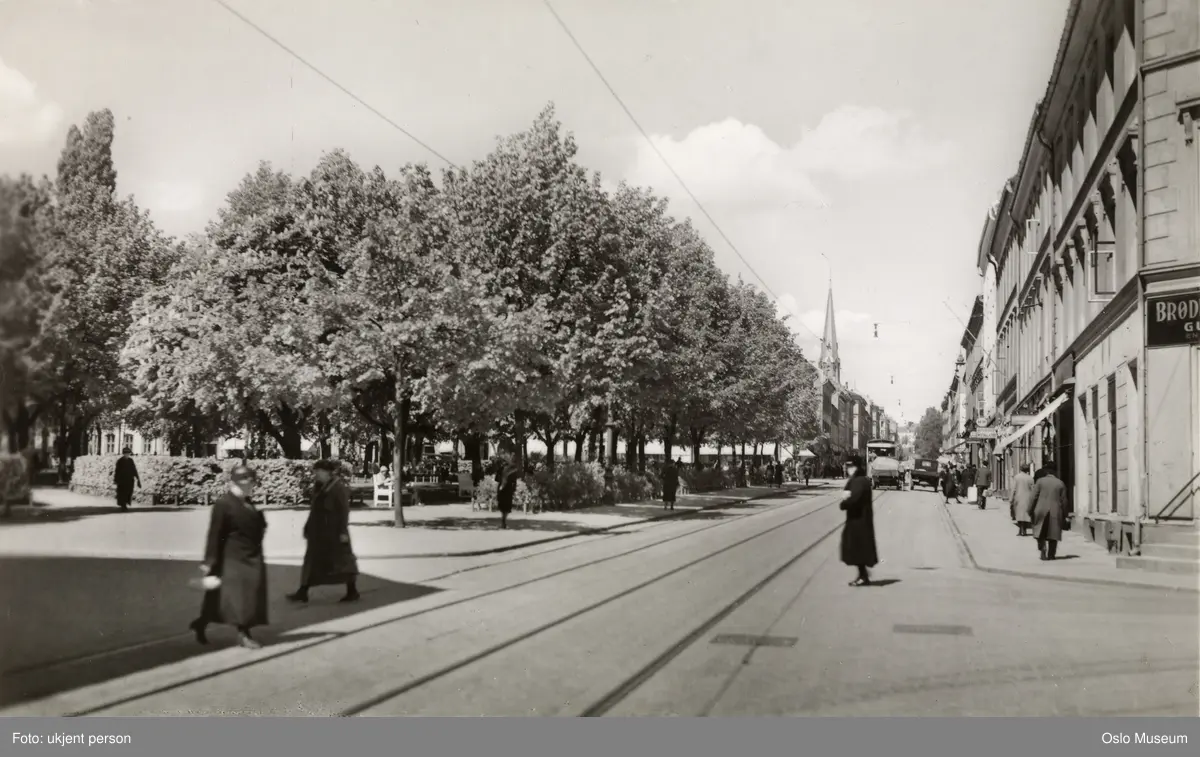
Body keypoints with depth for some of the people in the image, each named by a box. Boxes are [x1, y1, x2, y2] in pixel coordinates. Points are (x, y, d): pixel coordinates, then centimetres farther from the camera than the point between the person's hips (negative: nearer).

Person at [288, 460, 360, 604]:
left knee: (342, 560, 2)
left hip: (334, 532, -8)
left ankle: (352, 592, 14)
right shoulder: (319, 488, 10)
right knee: (312, 561, 9)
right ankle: (303, 592, 14)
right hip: (319, 533, 8)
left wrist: (343, 531, -21)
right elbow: (315, 510, 16)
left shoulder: (339, 488, -15)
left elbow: (344, 511, -18)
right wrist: (308, 527, 16)